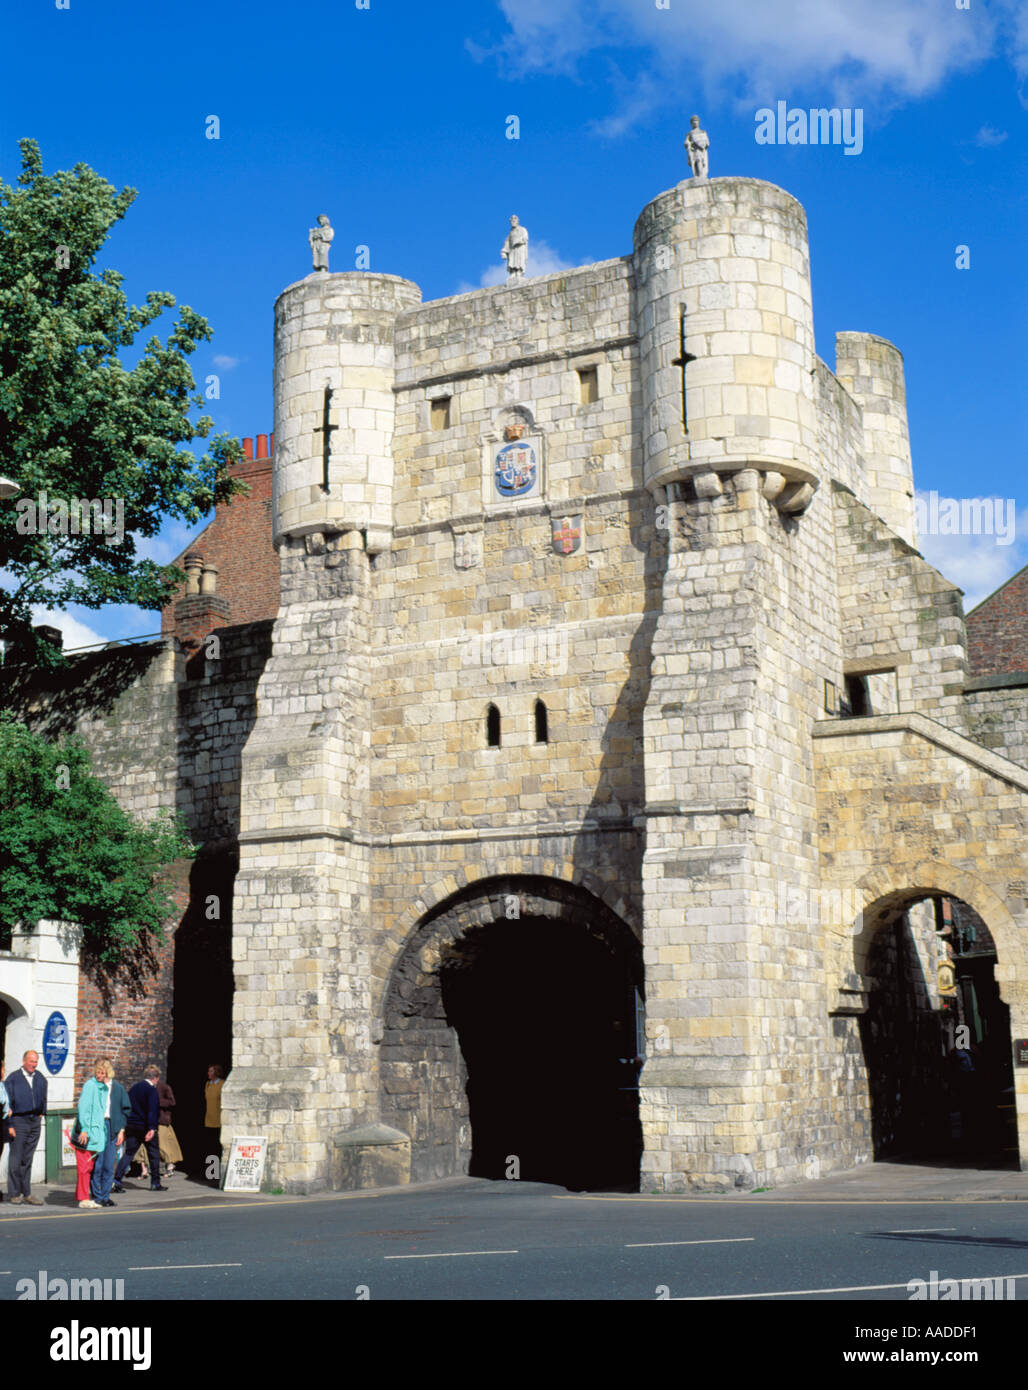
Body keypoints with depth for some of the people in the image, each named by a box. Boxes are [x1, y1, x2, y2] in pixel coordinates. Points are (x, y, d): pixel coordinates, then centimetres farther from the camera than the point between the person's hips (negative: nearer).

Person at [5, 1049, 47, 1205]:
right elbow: (8, 1103, -6)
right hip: (18, 1121, -4)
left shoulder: (41, 1079, 9)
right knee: (16, 1159, -2)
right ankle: (15, 1194, 6)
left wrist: (41, 1114, 8)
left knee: (27, 1160, 9)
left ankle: (26, 1194, 12)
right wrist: (9, 1125, -10)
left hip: (35, 1122, 4)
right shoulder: (13, 1079, -5)